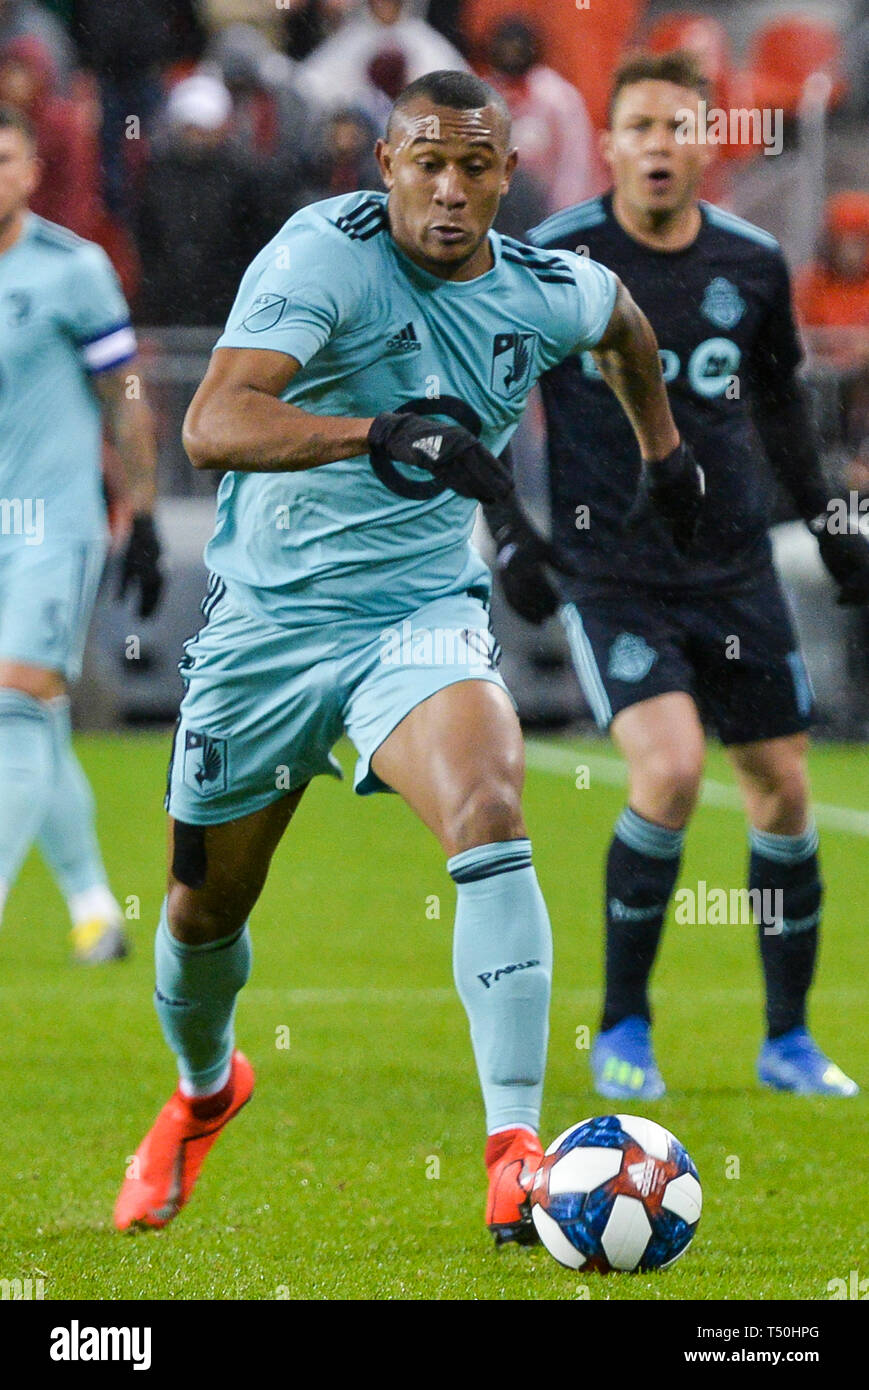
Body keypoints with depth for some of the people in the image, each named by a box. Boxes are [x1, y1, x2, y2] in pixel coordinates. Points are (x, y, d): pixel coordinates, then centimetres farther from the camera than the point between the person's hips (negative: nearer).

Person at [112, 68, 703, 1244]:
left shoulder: (546, 292, -3)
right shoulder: (325, 256, -20)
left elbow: (619, 313, 25)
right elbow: (212, 425, -35)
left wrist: (661, 441, 31)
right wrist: (380, 432, -47)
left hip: (422, 616, 1)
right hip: (268, 617, -1)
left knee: (489, 813, -28)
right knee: (206, 903, 13)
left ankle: (516, 1154, -29)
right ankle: (204, 1088, 48)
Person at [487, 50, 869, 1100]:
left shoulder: (753, 263, 3)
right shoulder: (549, 261, -8)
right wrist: (505, 531, -7)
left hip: (733, 570, 4)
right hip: (608, 571, -4)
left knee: (782, 786, 4)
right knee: (670, 769, -22)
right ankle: (622, 1031, -5)